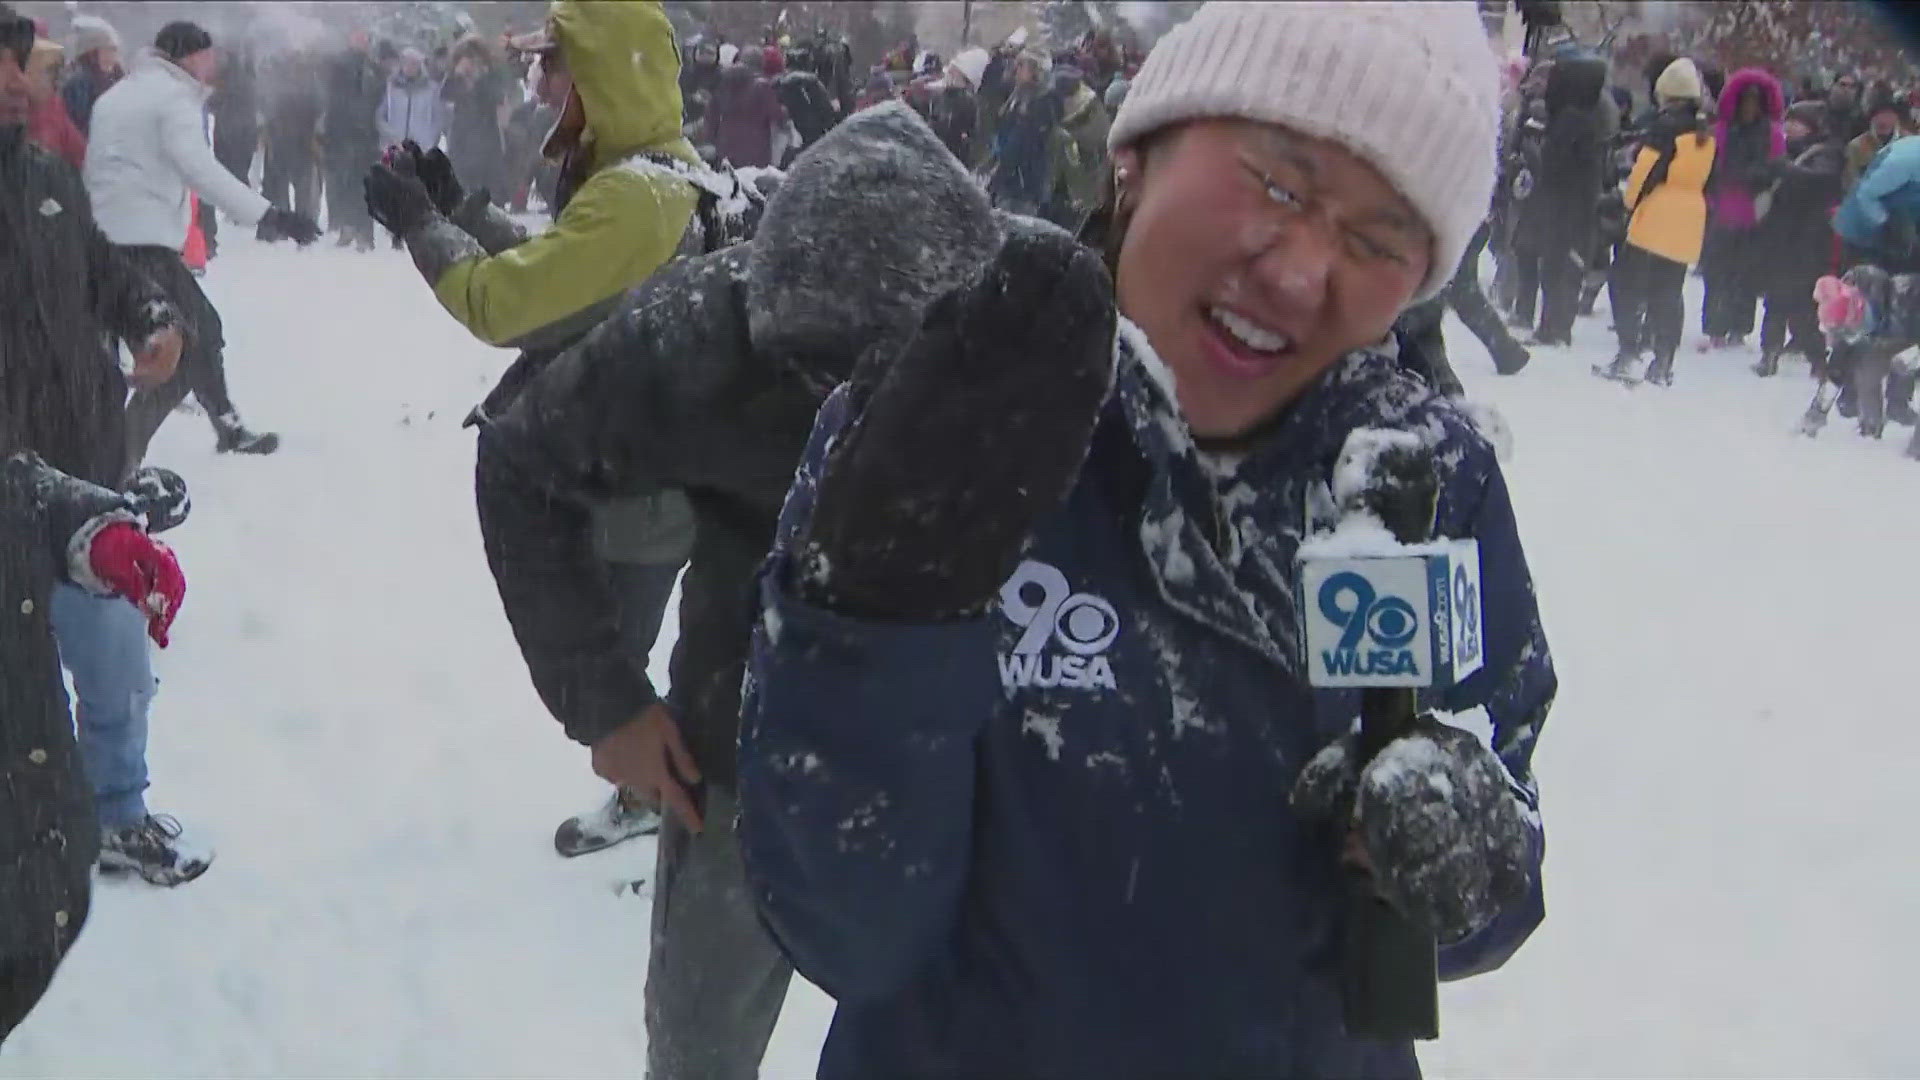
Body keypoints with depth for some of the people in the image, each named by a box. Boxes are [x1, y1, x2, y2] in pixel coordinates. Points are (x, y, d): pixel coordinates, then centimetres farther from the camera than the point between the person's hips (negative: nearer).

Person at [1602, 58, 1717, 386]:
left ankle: (1629, 355, -6)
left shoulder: (1665, 126, -10)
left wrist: (1631, 203, -2)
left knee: (1628, 287, 1)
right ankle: (1663, 364, 7)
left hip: (1654, 221, -7)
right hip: (1687, 229, 7)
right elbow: (1707, 182, 17)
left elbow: (1646, 171, -15)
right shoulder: (1707, 134, 12)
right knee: (1668, 294, 10)